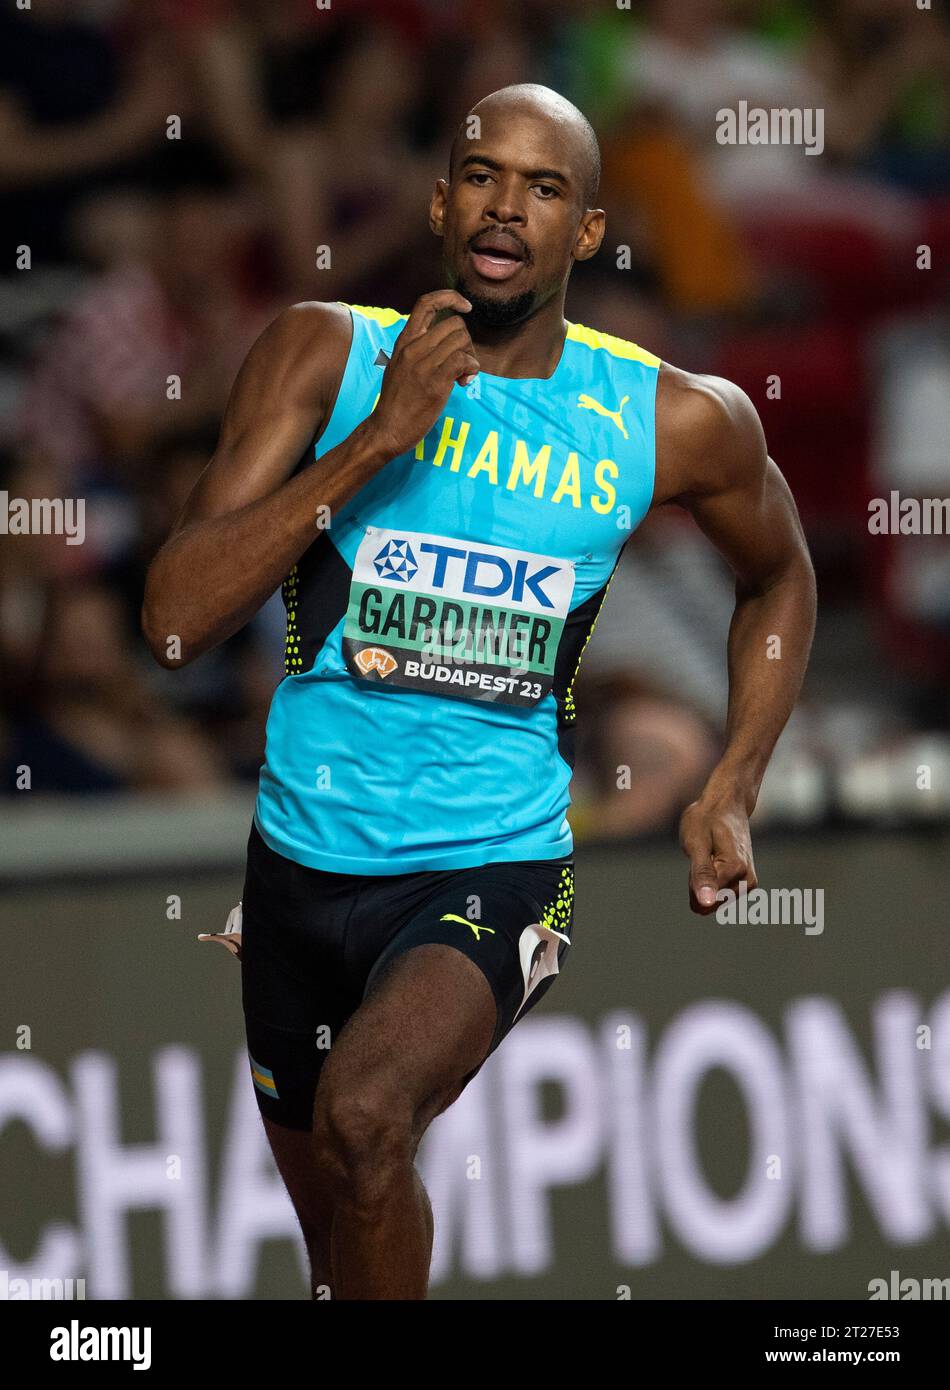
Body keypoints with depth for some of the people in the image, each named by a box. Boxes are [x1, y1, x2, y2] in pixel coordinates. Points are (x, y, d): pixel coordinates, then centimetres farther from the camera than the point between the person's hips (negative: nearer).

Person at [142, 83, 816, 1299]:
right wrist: (377, 438, -25)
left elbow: (777, 576, 19)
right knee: (336, 1226, 19)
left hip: (497, 868, -2)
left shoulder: (676, 426, -5)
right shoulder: (327, 358, -7)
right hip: (303, 862, 2)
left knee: (361, 1118, -32)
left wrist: (733, 791, 5)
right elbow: (175, 620, -18)